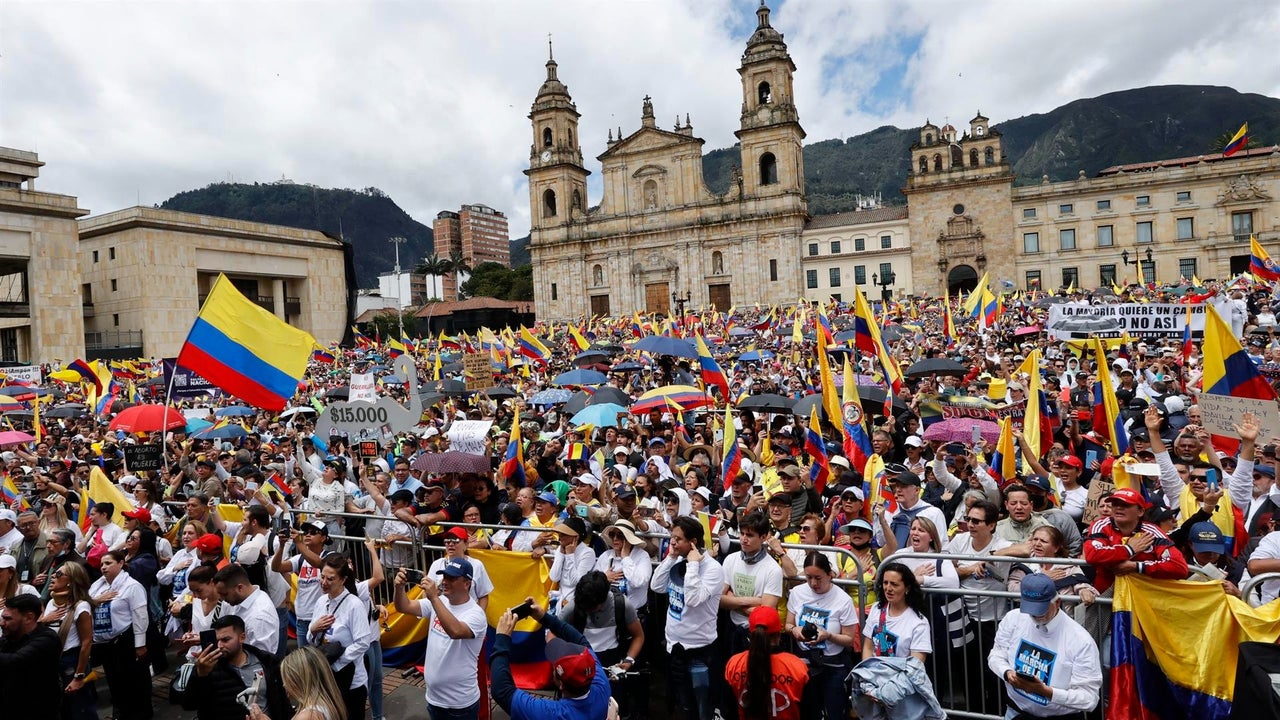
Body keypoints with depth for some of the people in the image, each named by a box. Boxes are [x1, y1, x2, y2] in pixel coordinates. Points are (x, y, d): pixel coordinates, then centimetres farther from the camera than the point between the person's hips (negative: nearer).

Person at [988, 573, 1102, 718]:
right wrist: (1007, 673, -14)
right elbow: (996, 655, 5)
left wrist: (1045, 691, -23)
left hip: (1062, 715, -1)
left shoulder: (1081, 641, -13)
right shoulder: (1013, 619, -3)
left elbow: (1089, 698, -13)